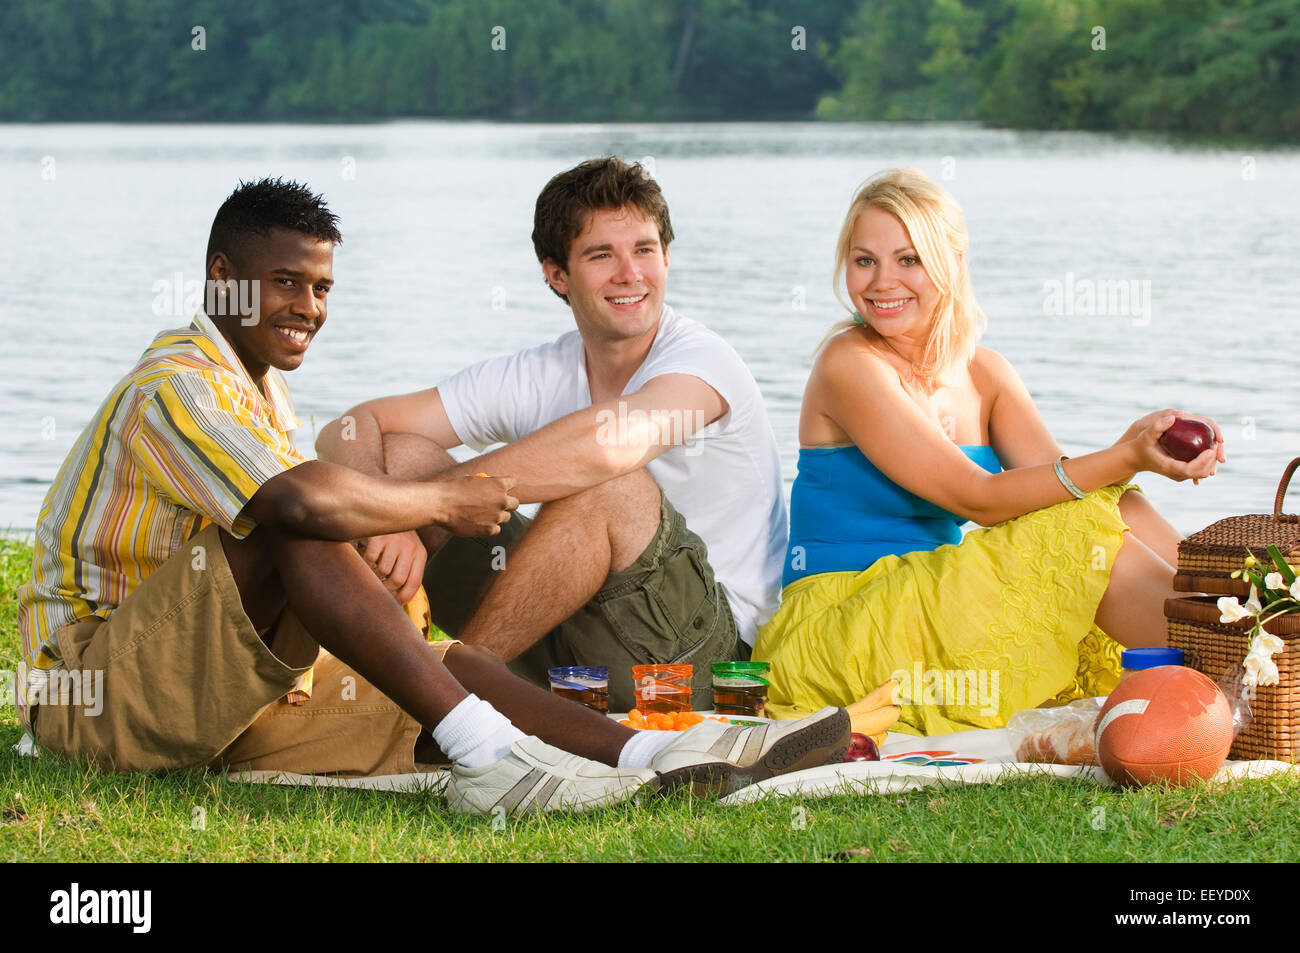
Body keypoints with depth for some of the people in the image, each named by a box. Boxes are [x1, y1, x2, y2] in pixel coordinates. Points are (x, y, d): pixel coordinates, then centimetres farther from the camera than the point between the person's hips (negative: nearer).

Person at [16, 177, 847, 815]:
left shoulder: (262, 390, 18)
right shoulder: (175, 388, -16)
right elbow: (301, 502, -32)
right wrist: (447, 503, -19)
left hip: (224, 690, 9)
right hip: (93, 687, -9)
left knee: (456, 662, -10)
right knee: (289, 527, -32)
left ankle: (660, 757, -28)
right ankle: (488, 756, -39)